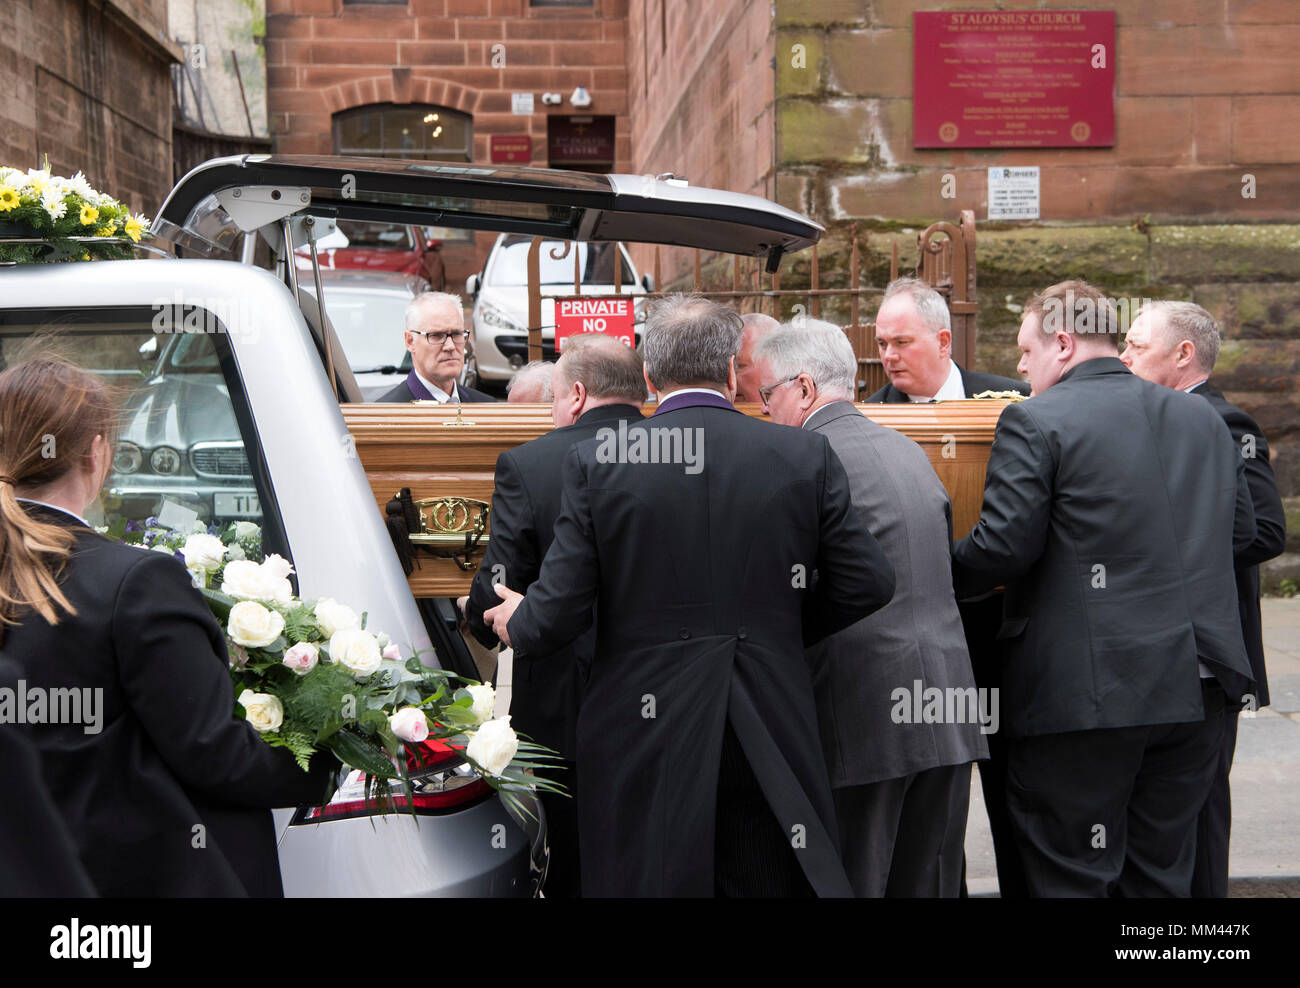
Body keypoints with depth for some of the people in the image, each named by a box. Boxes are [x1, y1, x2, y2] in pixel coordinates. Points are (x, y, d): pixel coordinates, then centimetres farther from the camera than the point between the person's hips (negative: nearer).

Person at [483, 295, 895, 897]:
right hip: (771, 735, 1)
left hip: (642, 737, -1)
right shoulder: (805, 455, -3)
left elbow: (558, 611, -7)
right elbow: (868, 584, 2)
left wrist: (517, 623, 16)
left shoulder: (596, 462, -7)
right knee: (776, 879, 14)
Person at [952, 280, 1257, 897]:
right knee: (1163, 875, 17)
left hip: (1089, 696, -6)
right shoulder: (1203, 418, 11)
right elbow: (1241, 530, 18)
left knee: (1072, 877, 4)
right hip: (1198, 689, 7)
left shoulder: (1035, 422, -9)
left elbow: (1004, 546, -16)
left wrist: (945, 576, 3)